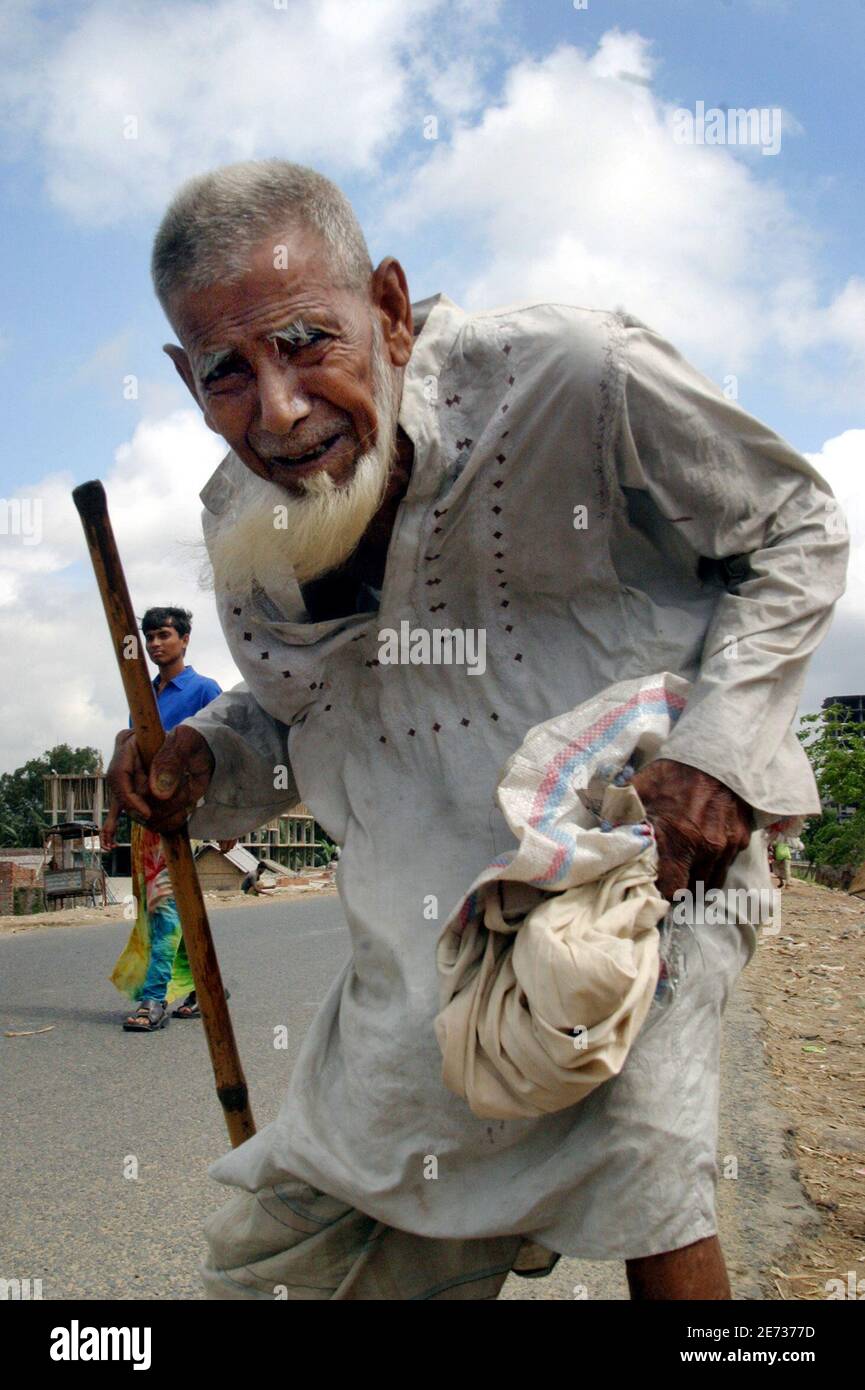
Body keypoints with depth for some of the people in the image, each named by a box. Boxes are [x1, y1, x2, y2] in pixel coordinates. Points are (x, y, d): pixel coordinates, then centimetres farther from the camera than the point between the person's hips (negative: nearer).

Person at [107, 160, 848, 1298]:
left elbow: (796, 531, -7)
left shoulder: (570, 376, -20)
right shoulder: (243, 528, -3)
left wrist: (720, 749, -19)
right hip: (426, 940, 5)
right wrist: (204, 758, -7)